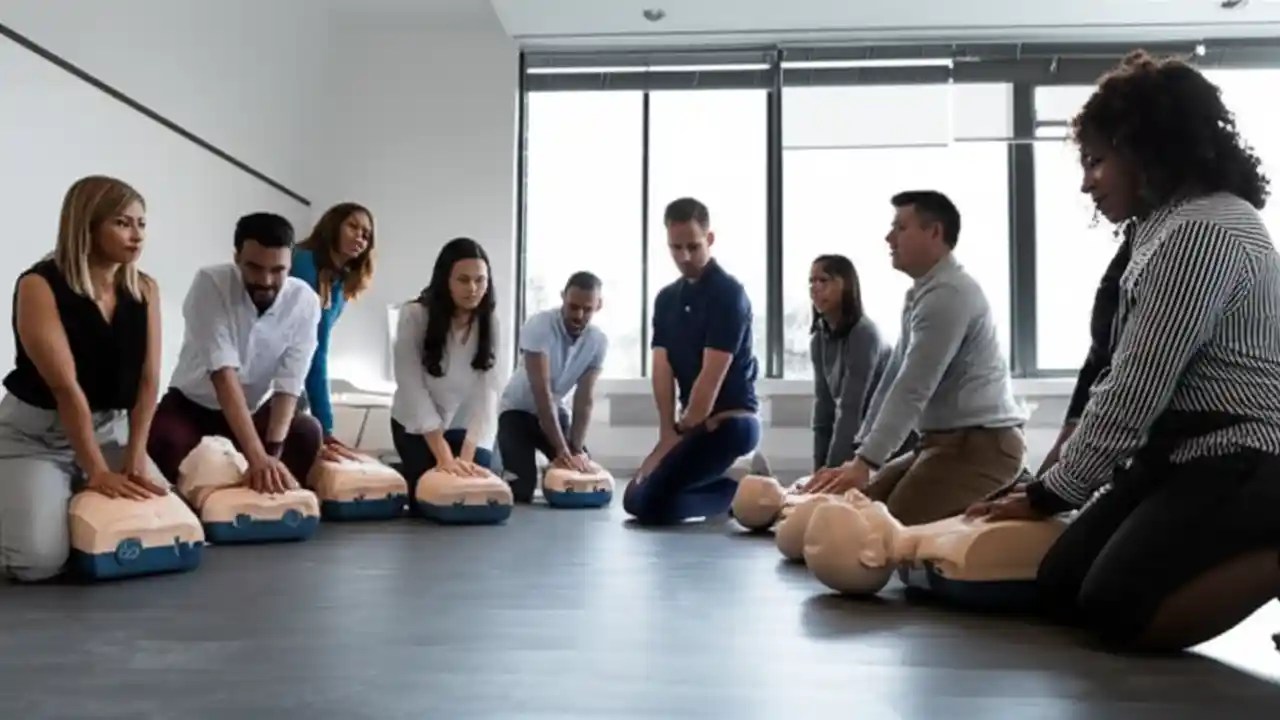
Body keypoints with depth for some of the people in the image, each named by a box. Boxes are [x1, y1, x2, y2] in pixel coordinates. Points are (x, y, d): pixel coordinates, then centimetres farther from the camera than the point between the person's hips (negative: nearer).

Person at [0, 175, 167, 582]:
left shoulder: (145, 290, -1)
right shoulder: (39, 285, -17)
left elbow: (148, 379, -5)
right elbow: (65, 385, -23)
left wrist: (135, 457, -14)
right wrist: (98, 472, -26)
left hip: (110, 428, 5)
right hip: (33, 434, -5)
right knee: (39, 560, -20)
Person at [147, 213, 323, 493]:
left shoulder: (305, 301, -19)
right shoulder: (210, 283, -27)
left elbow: (288, 385, -22)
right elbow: (223, 373, -36)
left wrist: (272, 453, -39)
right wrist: (257, 456, -46)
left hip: (255, 409, 1)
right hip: (191, 403, -1)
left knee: (307, 433, -26)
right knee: (165, 442, -32)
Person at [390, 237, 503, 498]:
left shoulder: (490, 324, -16)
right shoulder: (414, 316, -24)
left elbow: (487, 393, -21)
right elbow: (413, 389, -24)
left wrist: (467, 457, -31)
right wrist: (444, 456, -29)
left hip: (465, 427, 2)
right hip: (417, 426, -2)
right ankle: (405, 478, 25)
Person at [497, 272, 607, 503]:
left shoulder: (598, 341, -14)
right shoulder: (539, 326, -28)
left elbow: (584, 399, -14)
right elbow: (542, 391, -33)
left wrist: (577, 450, -25)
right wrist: (562, 451, -37)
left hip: (556, 412, 5)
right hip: (518, 410, -4)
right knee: (521, 489, -19)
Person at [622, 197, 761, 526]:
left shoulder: (729, 293, -12)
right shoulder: (666, 298, 11)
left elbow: (712, 376, -16)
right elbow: (662, 370, 3)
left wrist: (679, 434, -12)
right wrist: (668, 431, -9)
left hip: (729, 420, -9)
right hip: (694, 421, 9)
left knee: (652, 502, -20)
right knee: (633, 498, 10)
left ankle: (740, 492, -2)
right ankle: (736, 488, 12)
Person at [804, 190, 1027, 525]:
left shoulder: (948, 293, -16)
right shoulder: (923, 293, 17)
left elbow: (912, 389, -23)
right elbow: (894, 379, 16)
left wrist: (865, 462, -23)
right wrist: (859, 456, 11)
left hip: (979, 443, -10)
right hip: (947, 439, 10)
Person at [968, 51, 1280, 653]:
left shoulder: (1201, 232, -18)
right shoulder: (1172, 226, 14)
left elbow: (1133, 395, -18)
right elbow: (1134, 385, 12)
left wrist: (1048, 495, -7)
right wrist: (1053, 486, 8)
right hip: (1184, 456, 10)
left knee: (1115, 610, -17)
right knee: (1060, 588, -1)